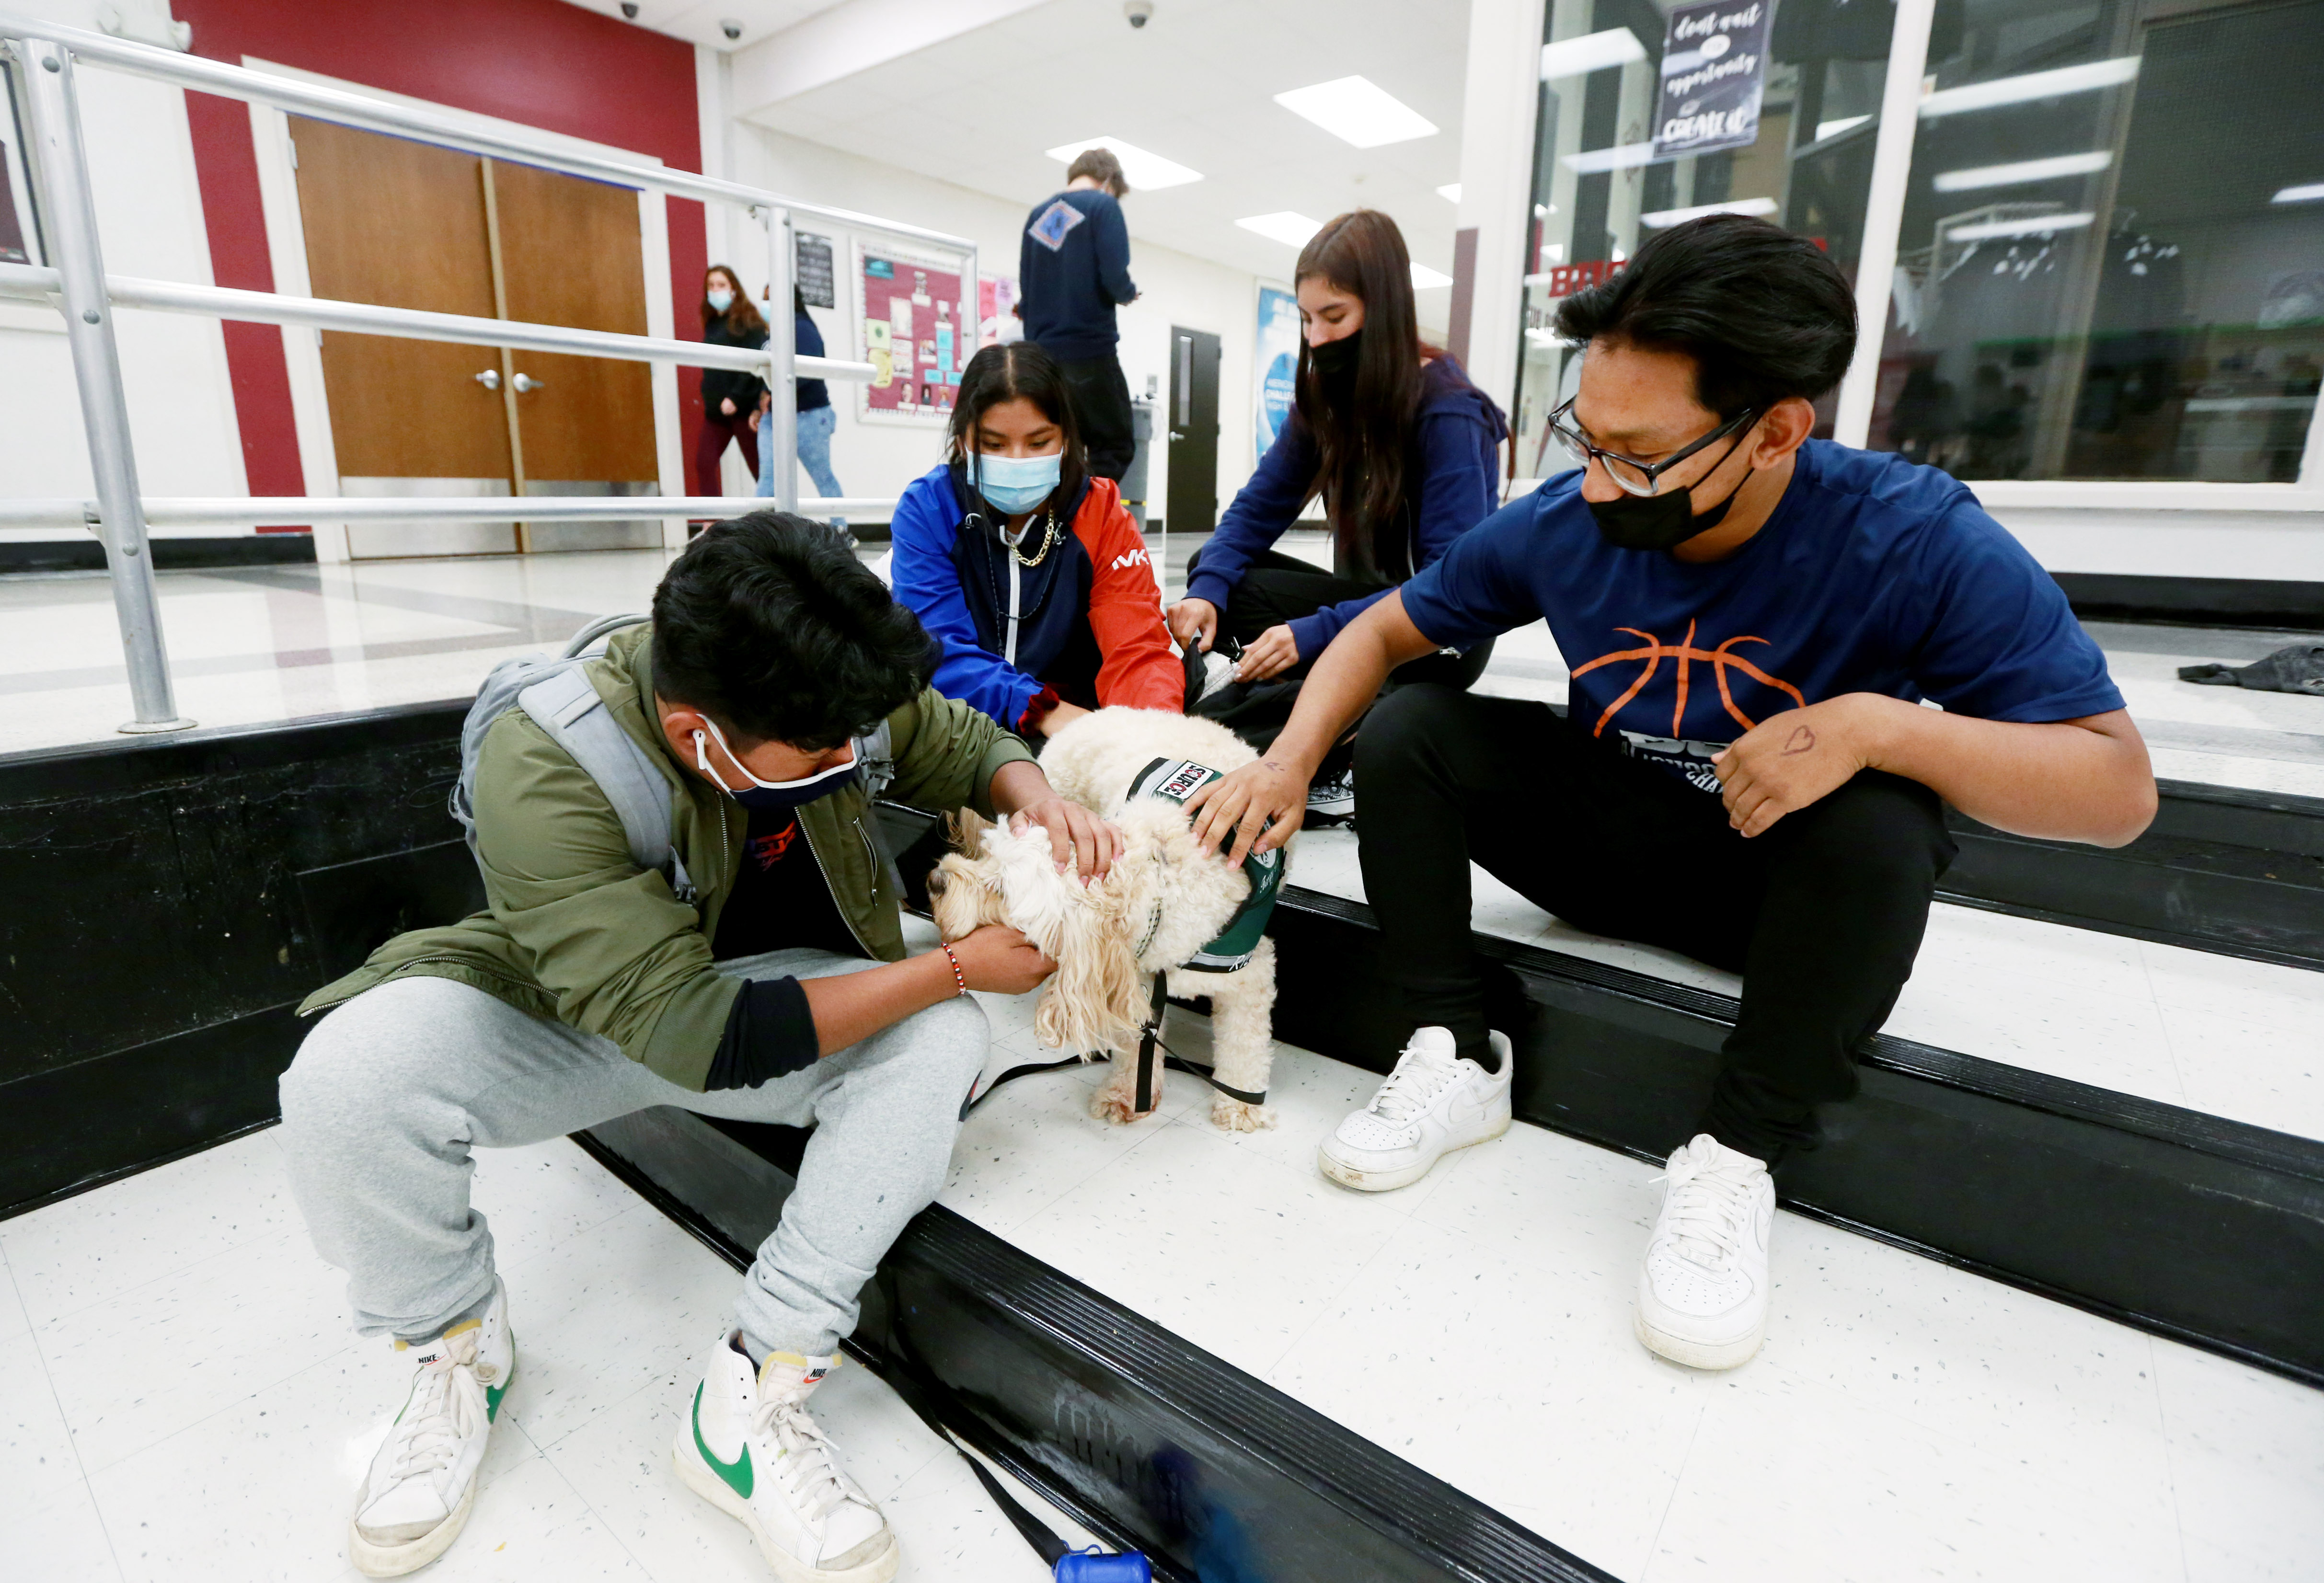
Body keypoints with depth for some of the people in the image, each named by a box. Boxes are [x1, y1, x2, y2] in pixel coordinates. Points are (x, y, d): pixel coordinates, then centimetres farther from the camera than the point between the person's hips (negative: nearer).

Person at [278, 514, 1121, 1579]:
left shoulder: (817, 697, -20)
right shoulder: (545, 768, -32)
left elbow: (965, 744, 1)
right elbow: (696, 1036, -36)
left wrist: (1036, 799, -23)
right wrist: (956, 965, -33)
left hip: (777, 986, 3)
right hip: (567, 1013, -2)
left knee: (941, 1040, -26)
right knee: (349, 1074, -31)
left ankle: (749, 1397, -17)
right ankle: (454, 1342, 0)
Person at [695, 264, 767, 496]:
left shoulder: (747, 321, -5)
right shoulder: (712, 323, 15)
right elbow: (711, 368, 17)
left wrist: (736, 398, -19)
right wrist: (709, 395, 5)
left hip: (744, 409, -6)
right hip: (716, 410, 6)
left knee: (760, 468, 1)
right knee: (704, 464, -4)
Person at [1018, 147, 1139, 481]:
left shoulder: (1038, 214, 15)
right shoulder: (1103, 206, -3)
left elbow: (1026, 285, 16)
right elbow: (1115, 277, -14)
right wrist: (1130, 294, 6)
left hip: (1043, 352, 7)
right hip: (1091, 349, -6)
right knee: (1113, 448, -2)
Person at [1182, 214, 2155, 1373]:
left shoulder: (1915, 540, -23)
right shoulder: (1559, 525, -15)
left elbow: (2120, 787, -21)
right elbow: (1384, 630, -4)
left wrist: (1875, 722, -38)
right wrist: (1290, 763, -20)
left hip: (1789, 877, -2)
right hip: (1601, 839, 3)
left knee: (1879, 825, -35)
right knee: (1405, 729, -16)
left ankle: (1739, 1155, -17)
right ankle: (1456, 1061, -12)